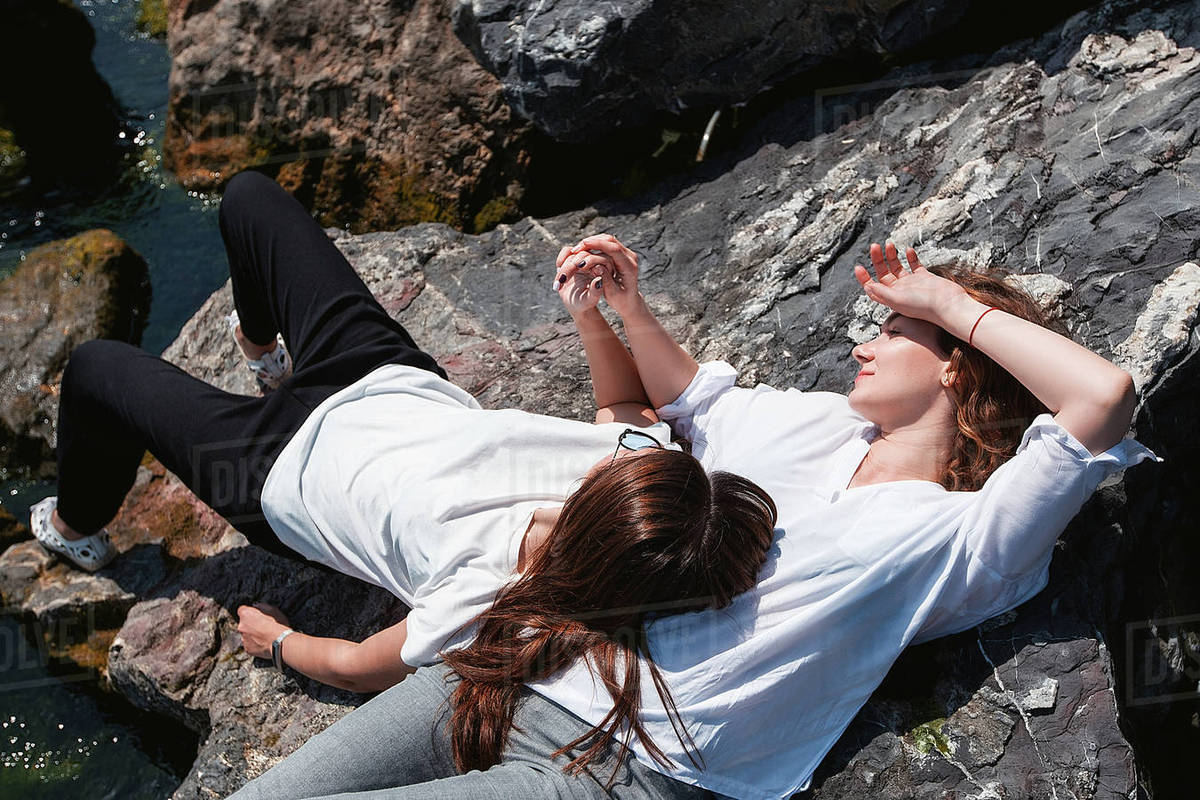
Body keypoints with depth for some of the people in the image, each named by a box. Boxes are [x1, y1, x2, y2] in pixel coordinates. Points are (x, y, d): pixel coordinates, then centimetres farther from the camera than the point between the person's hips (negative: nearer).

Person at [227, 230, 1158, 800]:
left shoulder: (957, 538, -3)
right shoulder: (809, 421, 18)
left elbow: (1106, 398, -17)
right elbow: (685, 395, 38)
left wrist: (948, 303, -5)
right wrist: (623, 312, 18)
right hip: (510, 681, 7)